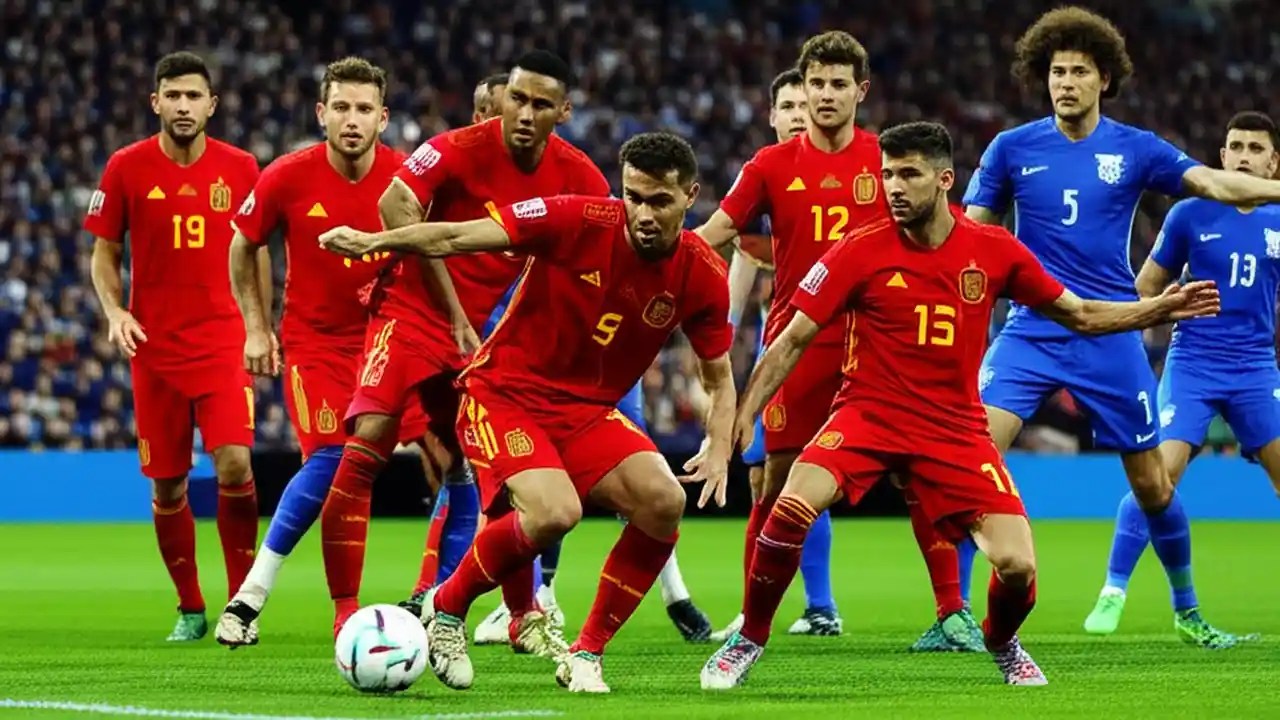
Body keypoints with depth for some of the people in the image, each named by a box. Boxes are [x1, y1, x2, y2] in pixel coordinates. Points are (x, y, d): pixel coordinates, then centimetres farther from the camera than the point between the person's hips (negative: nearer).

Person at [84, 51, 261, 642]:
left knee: (235, 464, -18)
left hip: (224, 342, -1)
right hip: (155, 346, 1)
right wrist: (114, 311, -10)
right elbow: (104, 253, 6)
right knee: (167, 486, 5)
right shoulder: (126, 168, -1)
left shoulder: (240, 168, 2)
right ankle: (190, 609, 22)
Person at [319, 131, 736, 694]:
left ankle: (586, 656, -3)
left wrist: (719, 448, -10)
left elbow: (719, 376, 8)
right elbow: (457, 238, -18)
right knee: (555, 511, -30)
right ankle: (445, 609, -2)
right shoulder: (578, 221, -18)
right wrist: (376, 241, -32)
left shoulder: (703, 276, -6)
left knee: (663, 502, -19)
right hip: (504, 393, -5)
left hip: (588, 410, 5)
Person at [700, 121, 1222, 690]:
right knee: (792, 509, -29)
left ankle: (1001, 643, 25)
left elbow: (1079, 315, 10)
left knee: (1018, 566, -12)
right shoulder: (861, 250, -7)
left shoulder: (995, 251, -1)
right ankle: (749, 639, -6)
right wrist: (742, 417, -10)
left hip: (956, 426, 2)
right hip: (868, 413, -1)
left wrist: (1162, 307, -2)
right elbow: (792, 340, -4)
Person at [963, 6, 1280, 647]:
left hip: (1109, 337, 0)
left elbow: (1217, 184, -9)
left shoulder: (1136, 150, 1)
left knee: (1151, 483, 7)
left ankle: (1187, 612, 27)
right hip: (1031, 331, 0)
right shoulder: (1012, 148, 2)